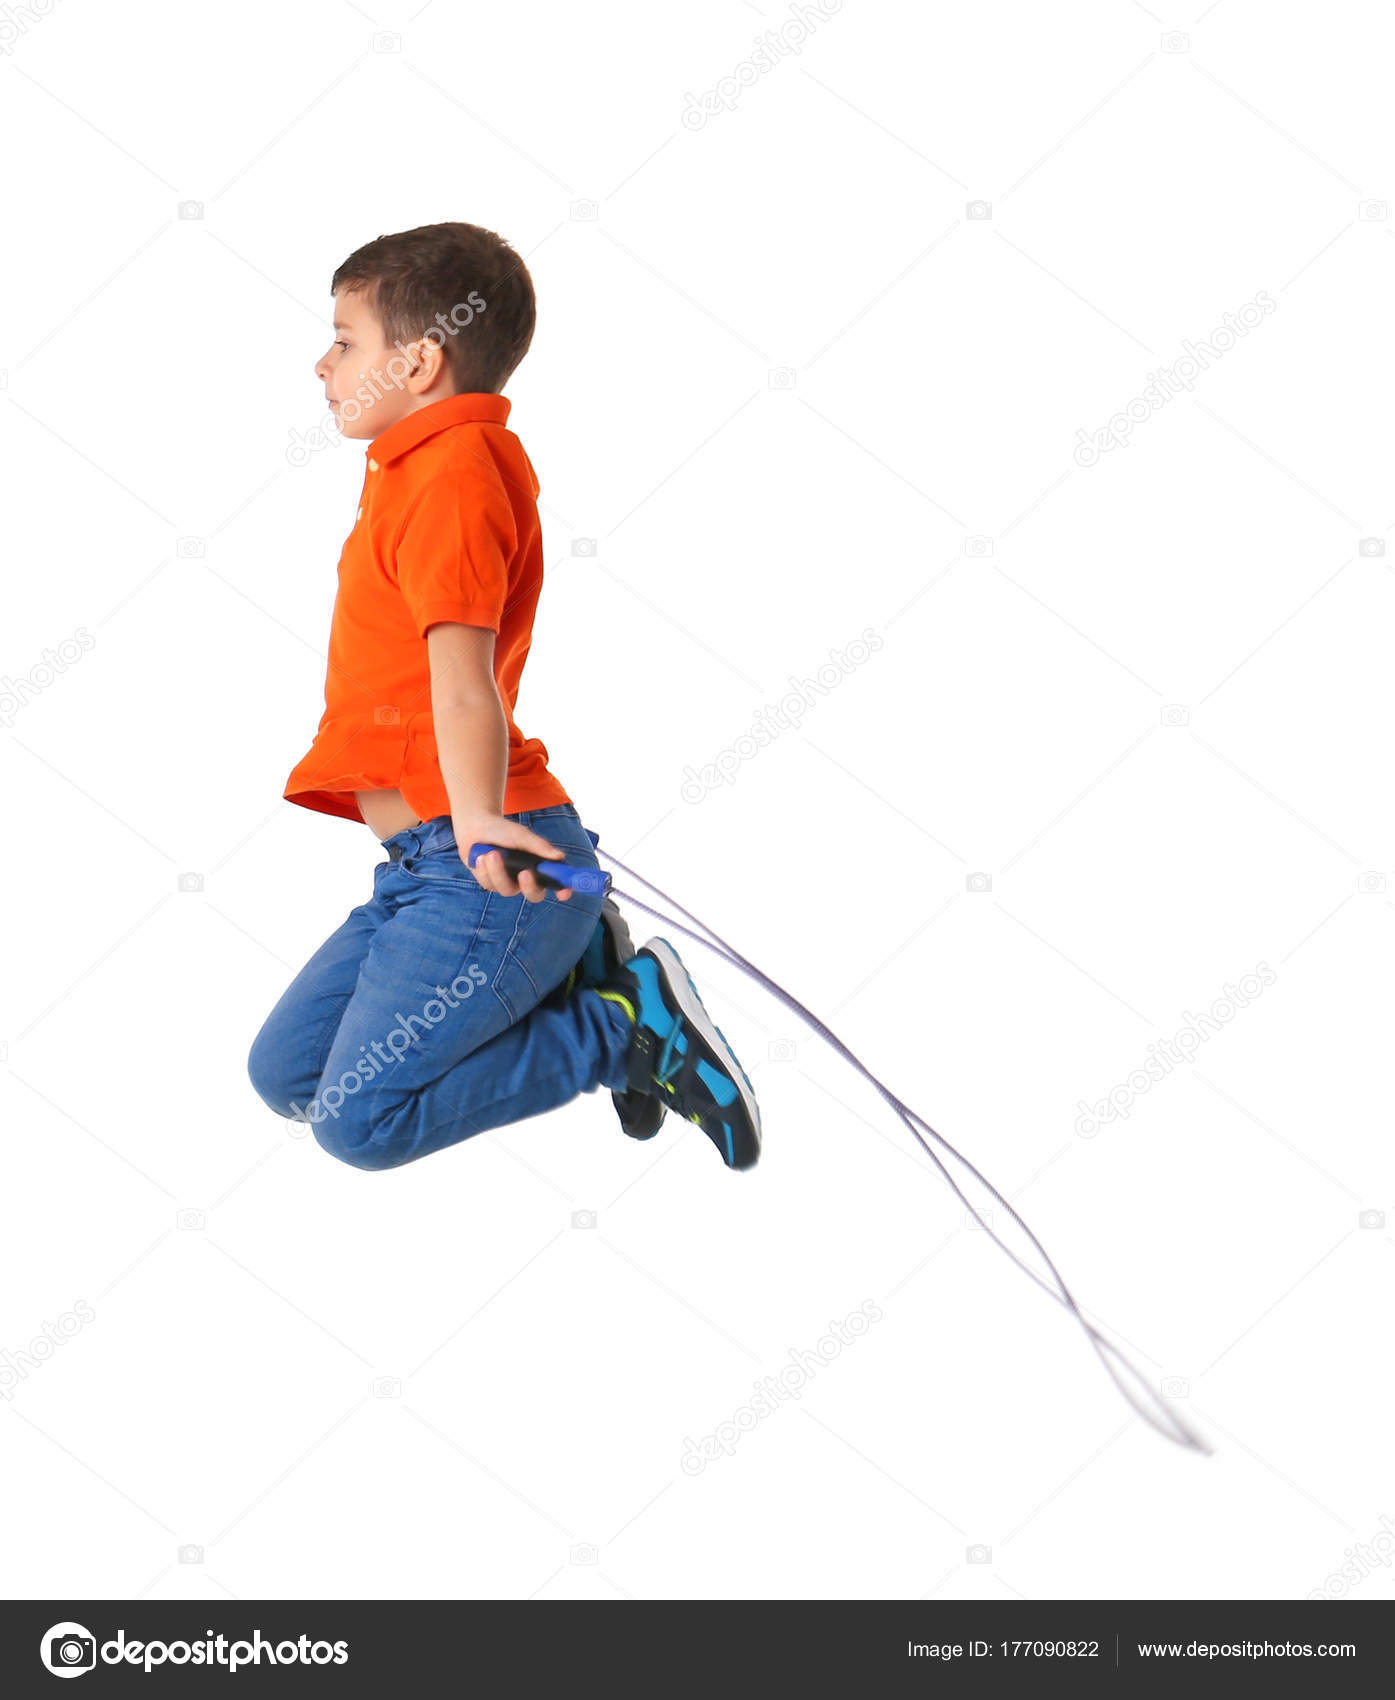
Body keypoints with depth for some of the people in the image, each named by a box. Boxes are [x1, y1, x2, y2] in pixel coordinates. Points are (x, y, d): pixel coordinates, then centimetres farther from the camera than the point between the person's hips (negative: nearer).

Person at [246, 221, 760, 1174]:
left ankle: (631, 1029, -3)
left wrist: (477, 815, -45)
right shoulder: (448, 458, 16)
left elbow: (462, 662, -31)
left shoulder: (452, 470, -15)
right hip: (421, 867, 10)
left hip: (475, 869, -10)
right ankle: (565, 974, 11)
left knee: (360, 1119, -15)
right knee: (285, 1076, 10)